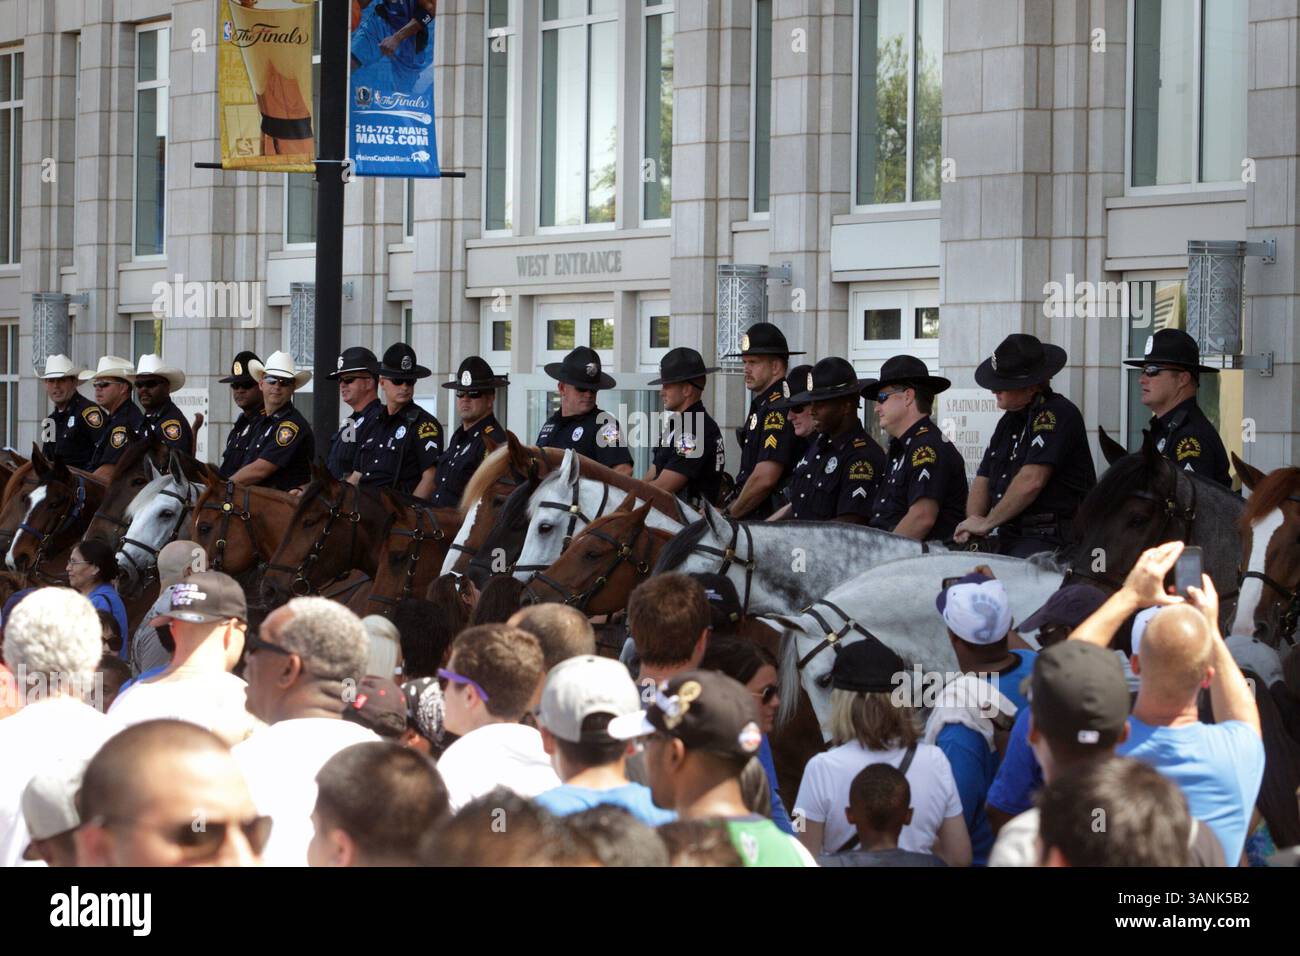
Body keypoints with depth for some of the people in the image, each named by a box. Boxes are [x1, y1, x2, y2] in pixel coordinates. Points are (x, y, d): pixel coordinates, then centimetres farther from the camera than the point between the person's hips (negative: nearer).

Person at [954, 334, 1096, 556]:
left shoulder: (1058, 413, -9)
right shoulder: (1010, 421, 21)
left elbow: (1031, 481, -17)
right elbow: (983, 480, 21)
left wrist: (987, 522, -8)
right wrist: (972, 524, 2)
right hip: (1010, 539, 8)